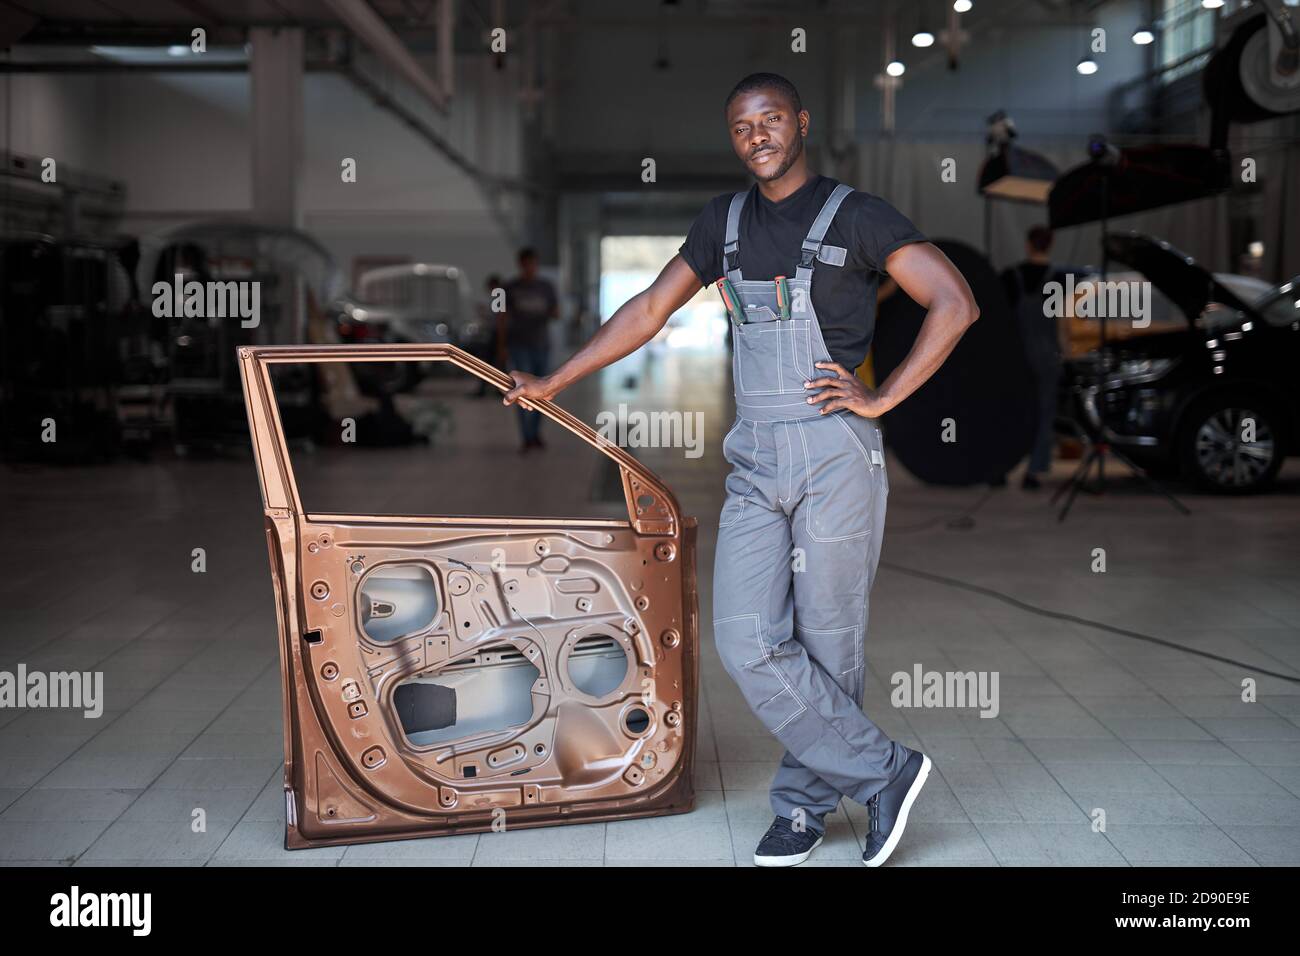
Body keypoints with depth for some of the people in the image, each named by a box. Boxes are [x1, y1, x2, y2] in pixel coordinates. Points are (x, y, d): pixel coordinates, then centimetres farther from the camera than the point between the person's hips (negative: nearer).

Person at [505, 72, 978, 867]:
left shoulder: (857, 217, -1)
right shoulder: (725, 223, 14)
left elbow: (955, 304, -7)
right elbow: (650, 310, 21)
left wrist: (881, 399, -10)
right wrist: (554, 383, 22)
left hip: (835, 454, -5)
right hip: (754, 464, 5)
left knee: (828, 647, 1)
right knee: (750, 643, -5)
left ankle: (806, 805, 18)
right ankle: (884, 772, 8)